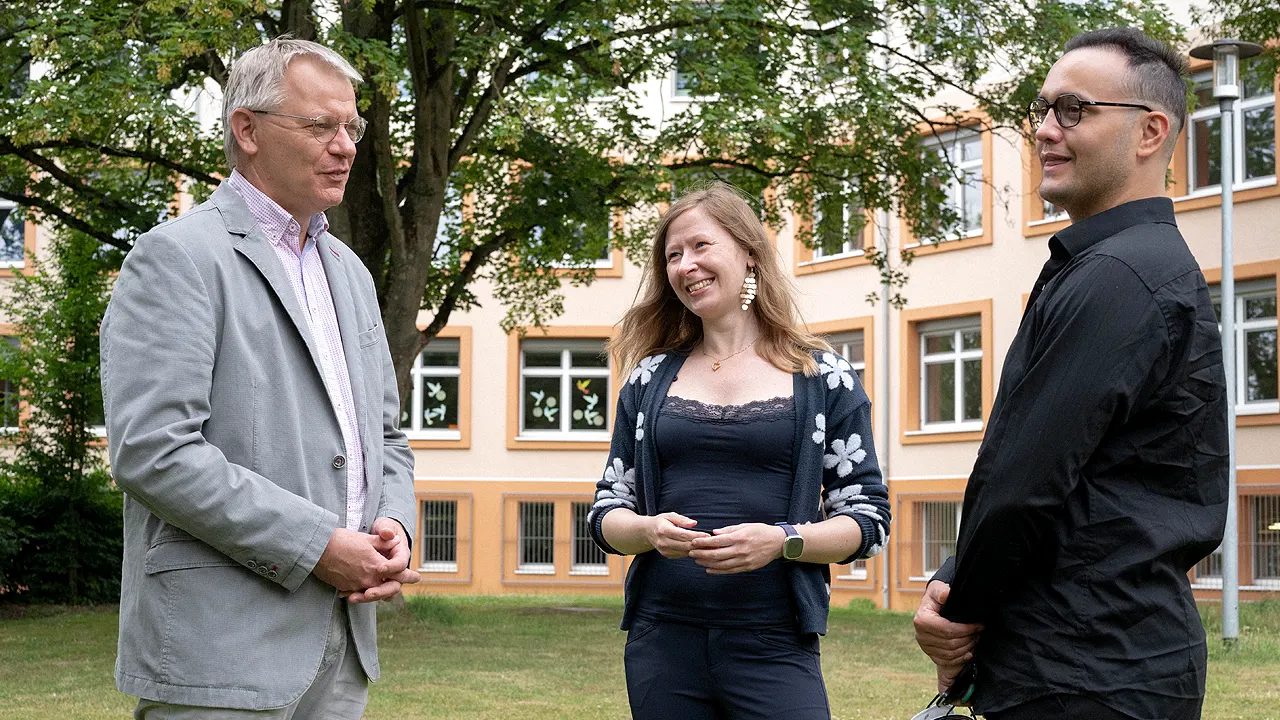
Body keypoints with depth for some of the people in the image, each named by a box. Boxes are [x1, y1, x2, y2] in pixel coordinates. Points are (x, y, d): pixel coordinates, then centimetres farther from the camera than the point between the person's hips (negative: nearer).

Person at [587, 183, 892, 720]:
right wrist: (649, 530, -9)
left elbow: (868, 520, 2)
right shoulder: (650, 379, 12)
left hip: (773, 648, -2)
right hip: (662, 641, 3)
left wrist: (782, 540, -15)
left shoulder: (823, 378, 4)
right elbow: (606, 511, 13)